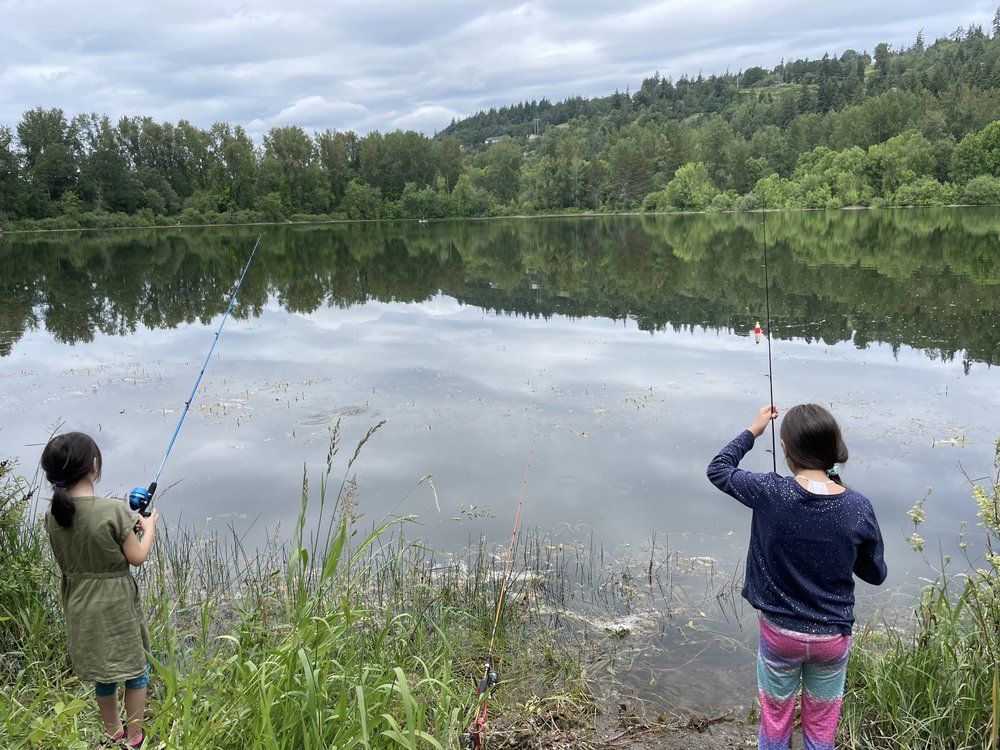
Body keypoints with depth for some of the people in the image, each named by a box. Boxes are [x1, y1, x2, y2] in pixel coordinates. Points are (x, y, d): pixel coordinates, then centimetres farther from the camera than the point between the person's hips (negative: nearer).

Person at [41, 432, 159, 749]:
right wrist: (148, 527, 3)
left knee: (102, 670, 23)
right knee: (135, 668, 15)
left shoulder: (53, 515, -6)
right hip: (117, 606, -5)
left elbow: (67, 562, 7)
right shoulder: (114, 510, -24)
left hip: (81, 608, 5)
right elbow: (137, 557, -15)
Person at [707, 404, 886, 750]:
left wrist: (753, 430, 6)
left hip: (779, 631, -1)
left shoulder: (769, 492, -21)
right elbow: (875, 574, -3)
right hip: (833, 637, 1)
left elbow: (718, 469, -2)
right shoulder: (859, 508, -16)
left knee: (775, 720, 20)